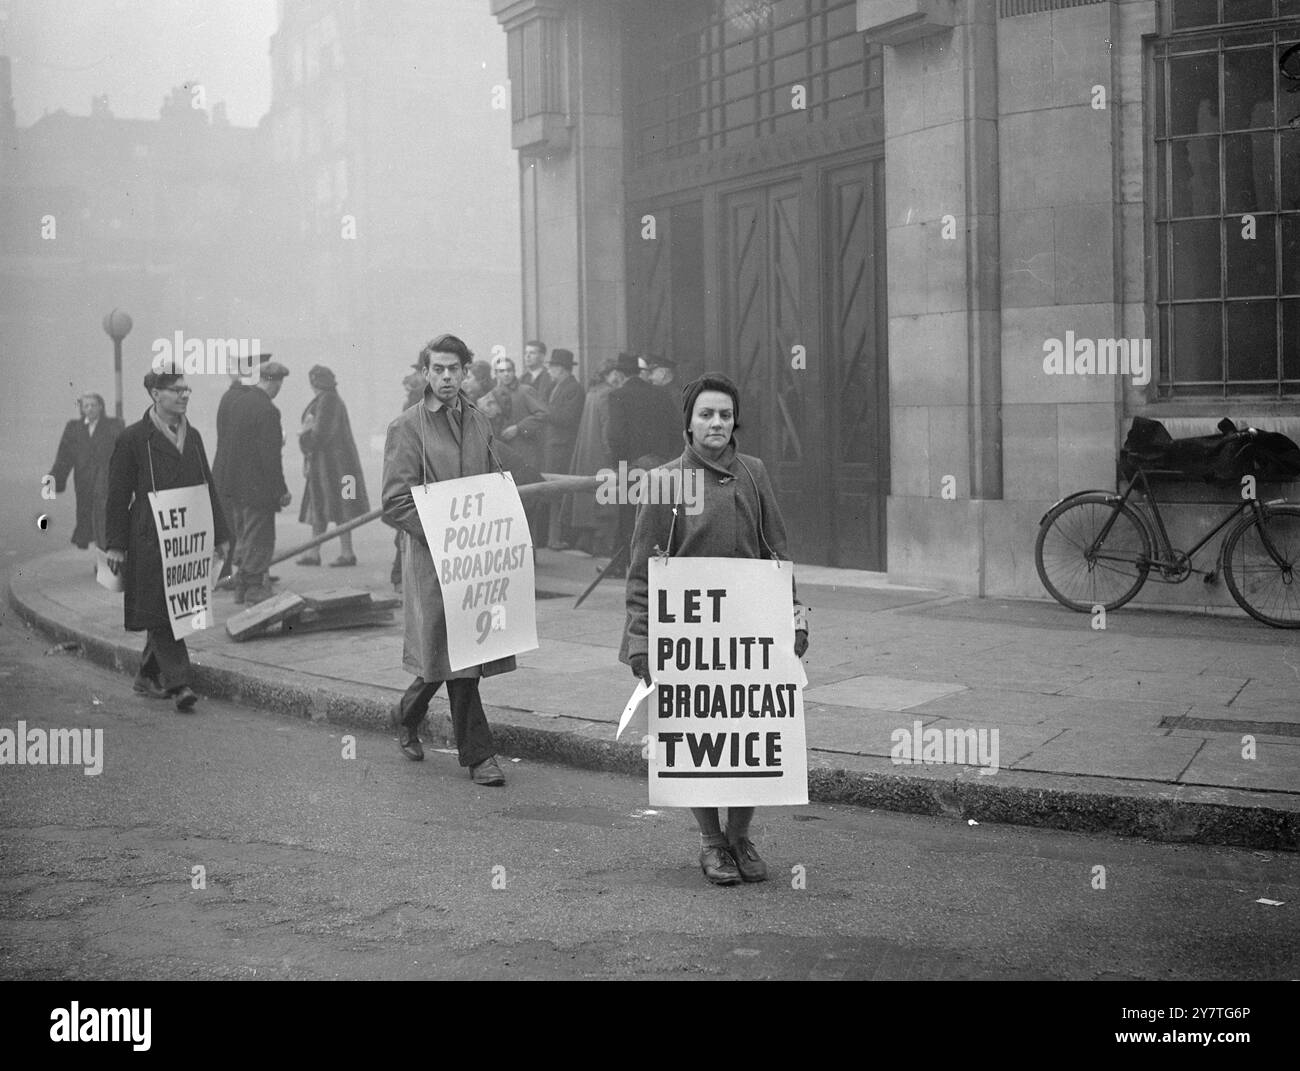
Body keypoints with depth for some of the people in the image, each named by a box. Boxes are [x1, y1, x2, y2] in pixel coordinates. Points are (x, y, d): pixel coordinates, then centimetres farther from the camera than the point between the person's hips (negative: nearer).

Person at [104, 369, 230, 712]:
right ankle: (179, 683, -9)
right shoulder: (133, 439, -5)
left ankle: (148, 677, 24)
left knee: (176, 610, 10)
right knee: (159, 613, -7)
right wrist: (115, 544, -5)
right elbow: (118, 495, -3)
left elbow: (208, 488, 17)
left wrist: (220, 533, 12)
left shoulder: (192, 437, 12)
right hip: (149, 540, -6)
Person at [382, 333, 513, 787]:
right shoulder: (407, 427, -5)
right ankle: (478, 754, 5)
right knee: (454, 656, -4)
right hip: (431, 556, -6)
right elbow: (395, 503, -9)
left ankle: (407, 714, 32)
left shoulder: (479, 422, 13)